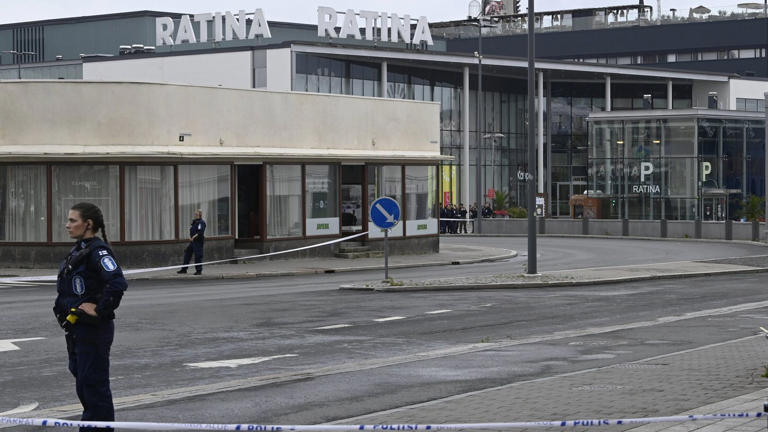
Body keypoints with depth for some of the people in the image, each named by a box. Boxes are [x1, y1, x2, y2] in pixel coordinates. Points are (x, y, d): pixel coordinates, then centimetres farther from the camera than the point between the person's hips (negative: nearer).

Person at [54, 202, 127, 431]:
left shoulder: (98, 251, -17)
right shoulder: (78, 250, 12)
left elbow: (118, 283, -30)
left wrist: (100, 310, -22)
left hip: (94, 329, -10)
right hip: (76, 327, 10)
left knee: (93, 382, -3)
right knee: (81, 379, 17)